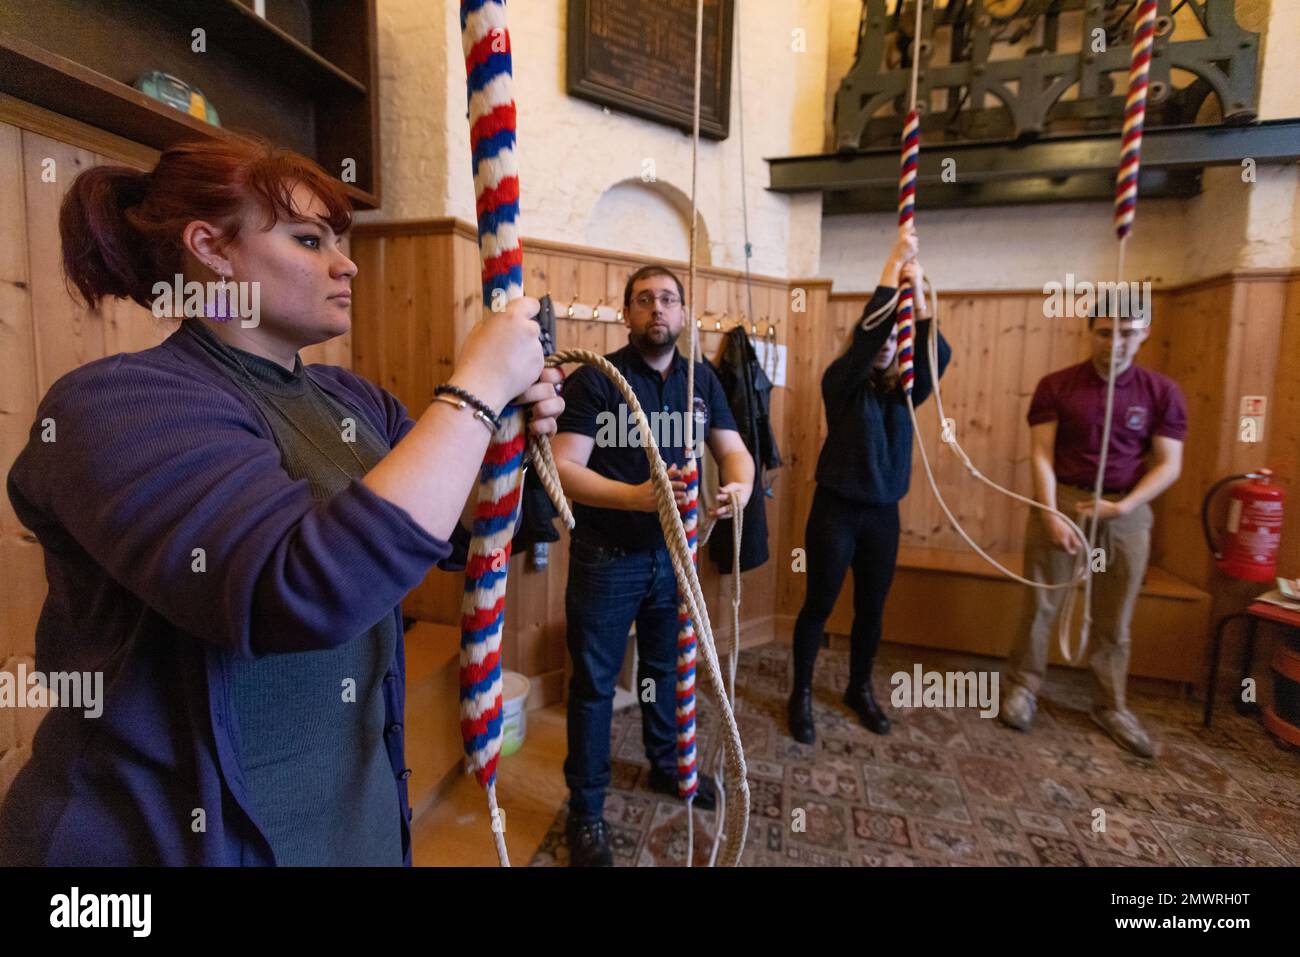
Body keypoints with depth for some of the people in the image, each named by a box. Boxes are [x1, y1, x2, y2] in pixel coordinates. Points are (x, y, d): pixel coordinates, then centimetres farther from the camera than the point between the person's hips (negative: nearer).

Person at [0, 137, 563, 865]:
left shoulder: (348, 399, 2)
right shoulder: (116, 403, -19)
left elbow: (452, 533, 9)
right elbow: (313, 589, -35)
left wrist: (513, 429, -10)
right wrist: (479, 384, -28)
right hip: (180, 833, -6)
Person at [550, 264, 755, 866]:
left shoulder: (701, 380, 3)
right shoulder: (594, 379, -13)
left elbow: (733, 449, 5)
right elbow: (563, 467, -21)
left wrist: (740, 486, -19)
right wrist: (636, 495, -36)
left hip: (674, 551, 5)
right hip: (606, 557, -4)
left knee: (667, 668, 22)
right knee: (594, 681, 9)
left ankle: (667, 765, 48)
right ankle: (586, 808, 29)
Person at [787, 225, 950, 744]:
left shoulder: (903, 391, 6)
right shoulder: (842, 384, -5)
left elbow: (938, 355, -10)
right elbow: (867, 332, -19)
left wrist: (917, 291, -17)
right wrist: (894, 261, -18)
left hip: (883, 513, 5)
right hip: (836, 508, -4)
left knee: (871, 609, 15)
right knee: (819, 604, 5)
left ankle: (859, 690, 35)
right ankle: (801, 695, 20)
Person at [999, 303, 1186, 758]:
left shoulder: (1162, 392, 2)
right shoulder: (1055, 386, -2)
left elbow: (1169, 464, 0)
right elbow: (1041, 454, -6)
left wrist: (1122, 506, -14)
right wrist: (1051, 514, -16)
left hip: (1127, 511, 2)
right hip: (1061, 501, -1)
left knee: (1114, 618, 11)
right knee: (1041, 605, 5)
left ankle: (1110, 705, 26)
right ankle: (1022, 687, 20)